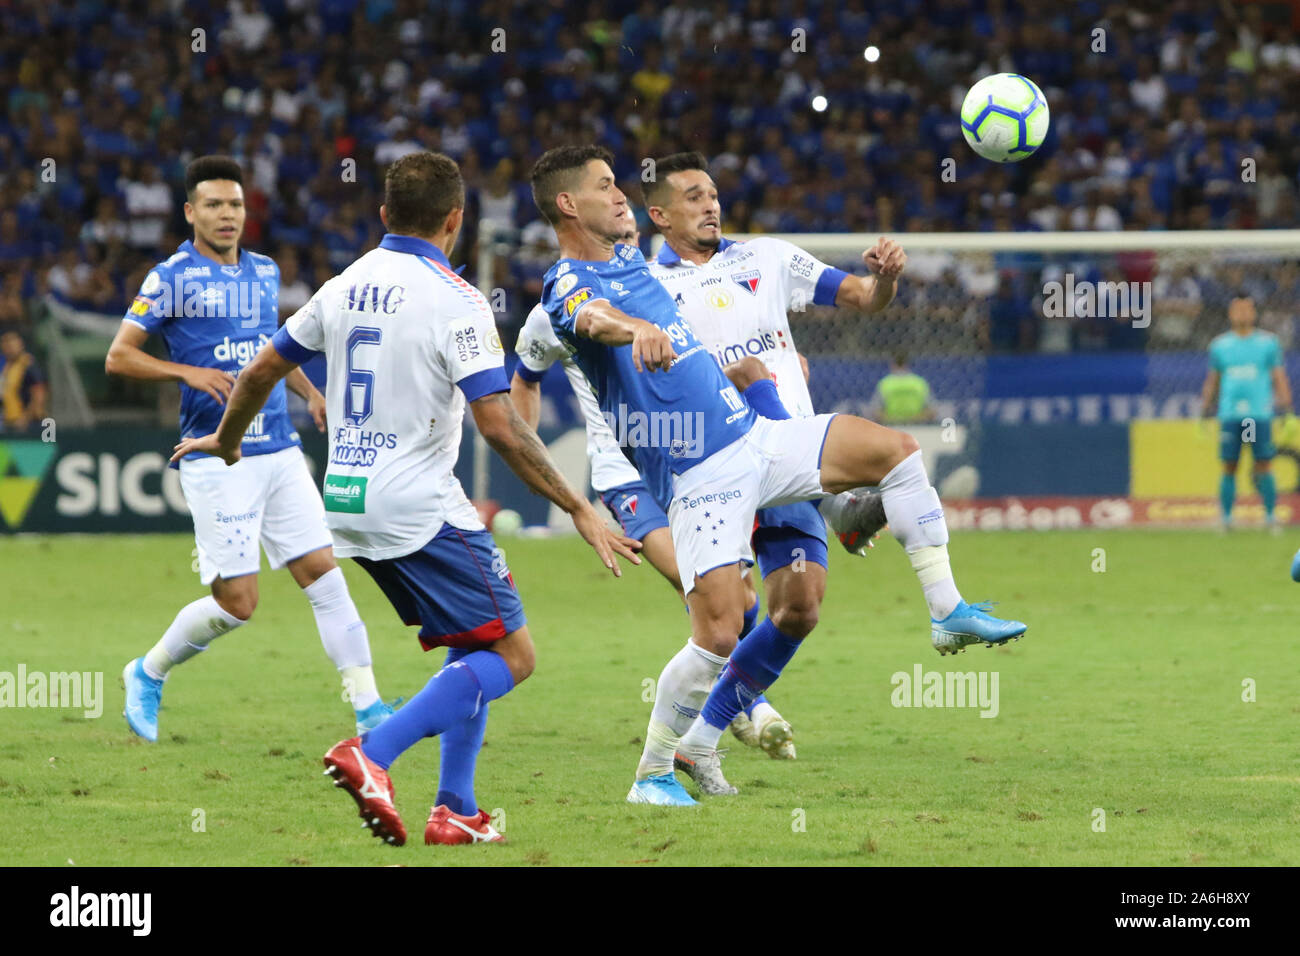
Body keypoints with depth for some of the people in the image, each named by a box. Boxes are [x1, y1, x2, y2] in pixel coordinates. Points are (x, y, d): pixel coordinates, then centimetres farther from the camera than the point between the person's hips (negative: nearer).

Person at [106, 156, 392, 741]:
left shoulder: (264, 272, 14)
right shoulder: (172, 279, -5)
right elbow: (118, 356, -5)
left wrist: (311, 393, 14)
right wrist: (188, 372, -19)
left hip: (279, 451, 6)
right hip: (218, 459, -6)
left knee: (324, 574, -3)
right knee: (237, 601, -7)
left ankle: (369, 710, -2)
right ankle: (148, 675, 19)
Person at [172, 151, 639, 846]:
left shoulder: (345, 287, 8)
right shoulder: (454, 301, -13)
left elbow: (263, 369, 18)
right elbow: (499, 426, -19)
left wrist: (225, 441, 36)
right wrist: (578, 509, -14)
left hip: (348, 502, 8)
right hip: (421, 507, -8)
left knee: (473, 649, 19)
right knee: (510, 654, -4)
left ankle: (454, 811, 9)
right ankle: (371, 754, -20)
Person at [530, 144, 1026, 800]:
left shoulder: (629, 258, 16)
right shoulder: (566, 286, -13)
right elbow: (595, 318, -38)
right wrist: (640, 330, -59)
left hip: (753, 435, 9)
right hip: (700, 476, -8)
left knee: (895, 449, 0)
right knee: (719, 635, -17)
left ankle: (948, 612, 4)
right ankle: (656, 766, 3)